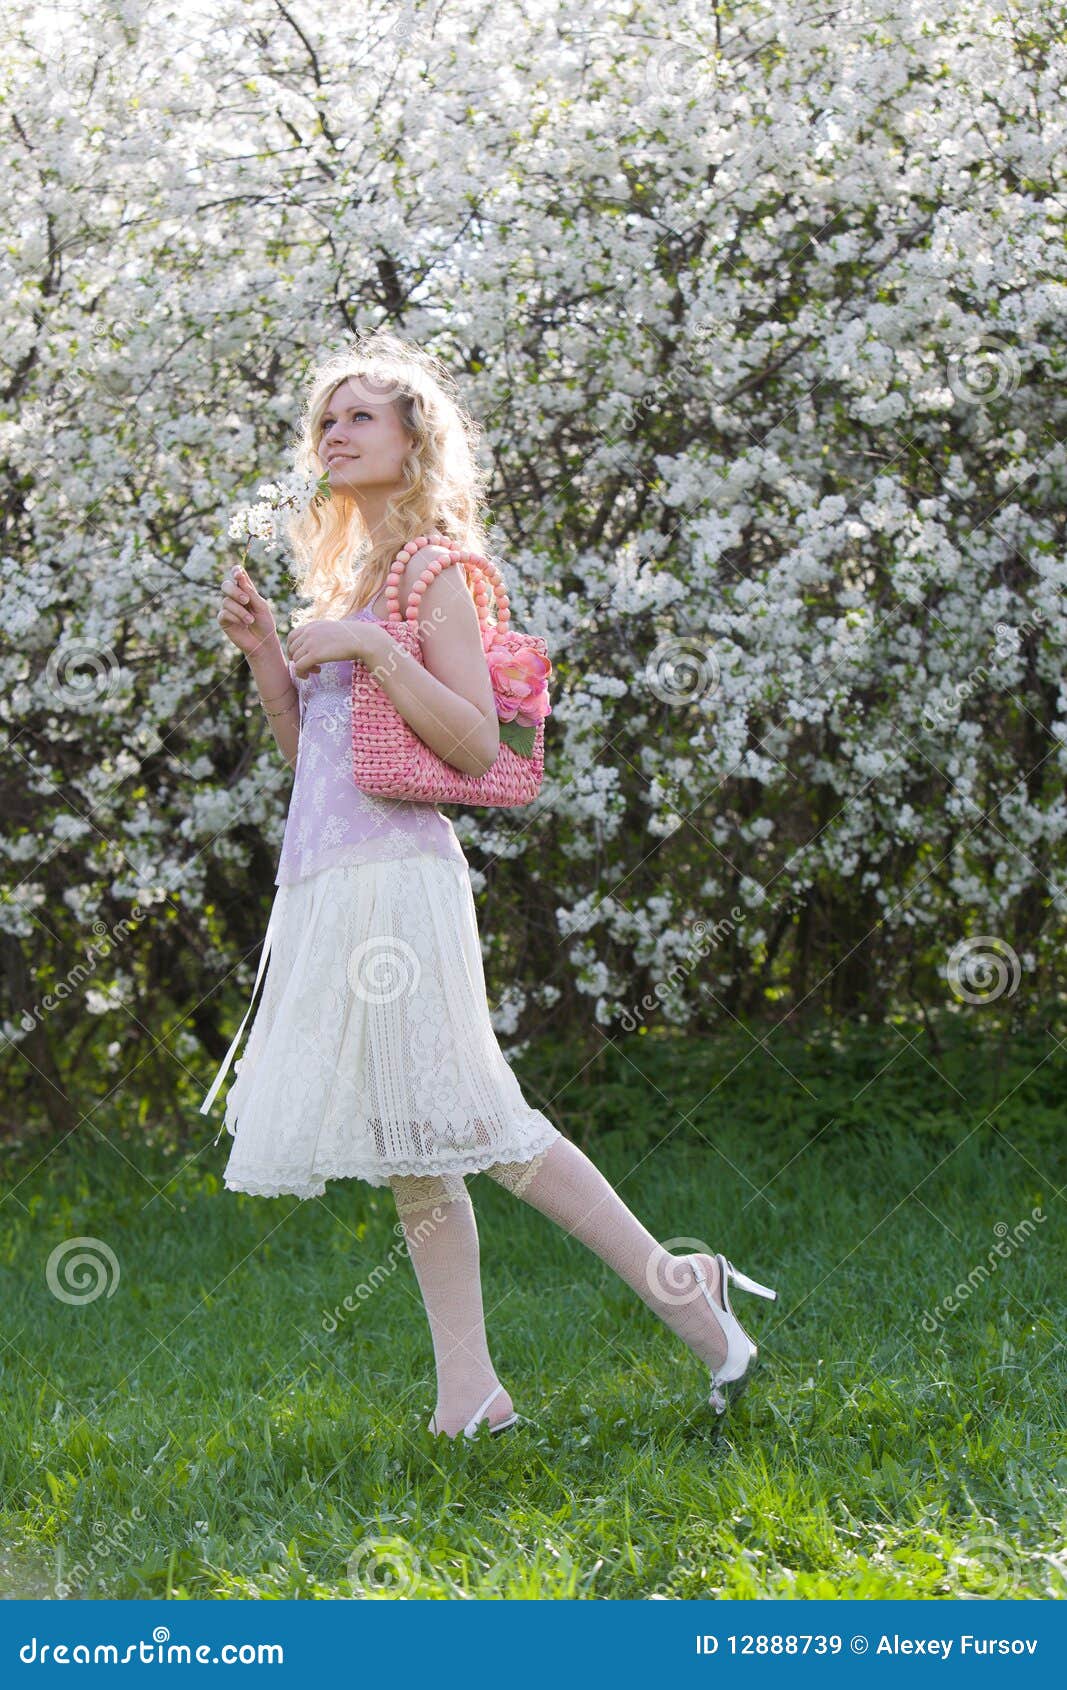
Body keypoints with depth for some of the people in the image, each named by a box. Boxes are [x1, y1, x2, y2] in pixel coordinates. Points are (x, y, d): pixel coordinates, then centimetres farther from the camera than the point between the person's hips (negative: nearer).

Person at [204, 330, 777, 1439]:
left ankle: (674, 1287, 0)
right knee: (411, 1141, 6)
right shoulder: (339, 575, 18)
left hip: (391, 876, -8)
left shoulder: (428, 574, -6)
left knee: (450, 1125, -8)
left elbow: (477, 745, -14)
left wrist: (370, 650, -18)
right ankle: (469, 1391, 8)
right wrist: (263, 651, 9)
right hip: (329, 881, 8)